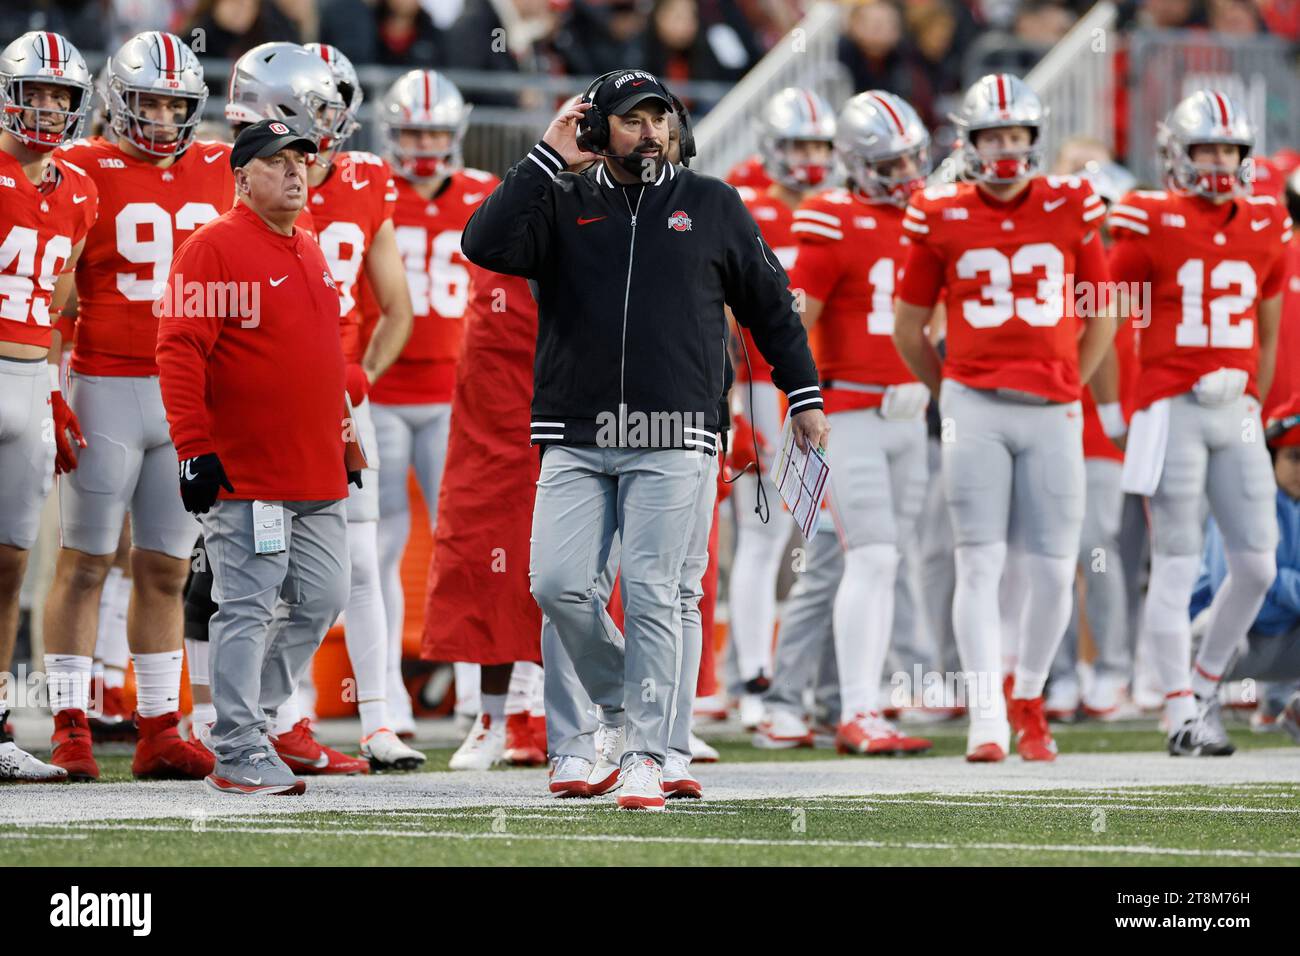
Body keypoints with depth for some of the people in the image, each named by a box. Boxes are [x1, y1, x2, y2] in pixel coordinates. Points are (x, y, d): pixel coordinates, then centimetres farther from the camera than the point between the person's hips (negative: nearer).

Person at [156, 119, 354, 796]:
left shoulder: (311, 254, 18)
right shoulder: (214, 248, -9)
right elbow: (179, 353, -14)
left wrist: (343, 445, 24)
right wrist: (194, 450, -18)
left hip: (317, 480, 8)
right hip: (246, 479, -8)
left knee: (320, 603, 10)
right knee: (247, 611, -6)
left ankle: (247, 714, 23)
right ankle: (239, 755, -2)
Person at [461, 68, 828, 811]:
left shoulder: (712, 205, 10)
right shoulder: (562, 205, 9)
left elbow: (770, 303, 17)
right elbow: (486, 244, -9)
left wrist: (805, 396, 17)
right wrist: (549, 161, -9)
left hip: (671, 442, -1)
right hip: (576, 440, 1)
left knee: (653, 594, -7)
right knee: (558, 584, -8)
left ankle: (647, 755, -4)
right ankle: (619, 697, 17)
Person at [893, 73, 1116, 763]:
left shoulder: (1071, 208, 6)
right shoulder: (940, 218, 2)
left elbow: (1102, 317, 16)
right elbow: (908, 326, 13)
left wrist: (1067, 390, 12)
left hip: (1052, 413, 2)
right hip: (974, 407, -2)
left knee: (1054, 571, 1)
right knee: (979, 563, -7)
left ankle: (1028, 701, 23)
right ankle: (986, 720, -8)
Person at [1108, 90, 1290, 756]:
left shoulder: (1265, 229, 9)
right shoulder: (1152, 225, -6)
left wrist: (1253, 404, 16)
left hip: (1236, 412, 5)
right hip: (1172, 408, -5)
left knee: (1257, 565, 2)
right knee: (1176, 568, -4)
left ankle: (1206, 682, 22)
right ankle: (1182, 715, -1)